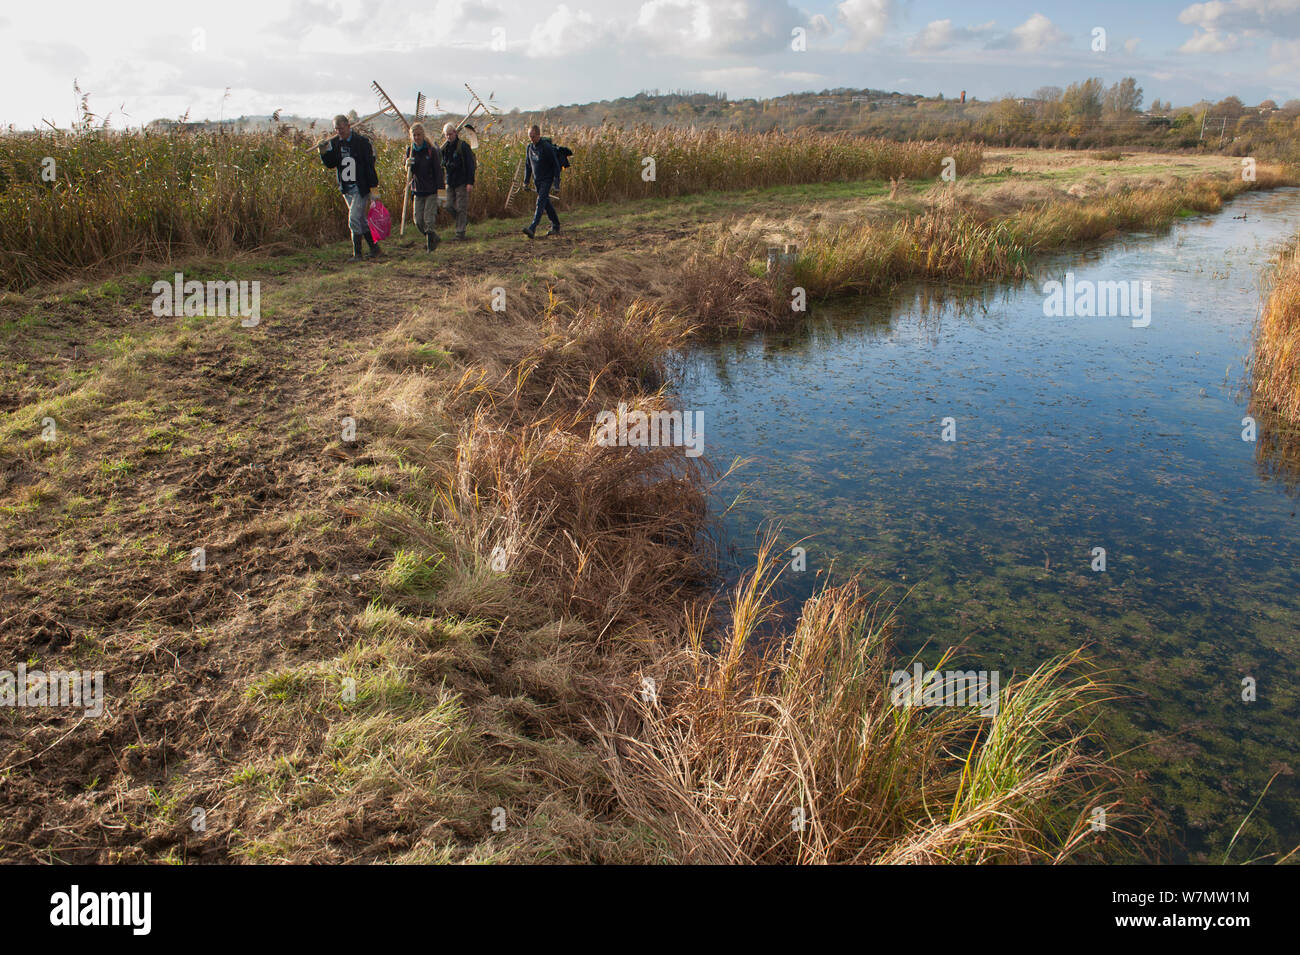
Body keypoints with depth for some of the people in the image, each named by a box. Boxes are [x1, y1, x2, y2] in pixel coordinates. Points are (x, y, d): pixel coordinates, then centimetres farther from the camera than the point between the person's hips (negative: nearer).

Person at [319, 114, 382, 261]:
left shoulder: (362, 142, -7)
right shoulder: (334, 143, 7)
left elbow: (370, 165, -7)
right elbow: (330, 164, 3)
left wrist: (374, 188, -11)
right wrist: (324, 153, -17)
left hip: (361, 188, -6)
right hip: (346, 189, 6)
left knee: (354, 219, -13)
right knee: (361, 220, 11)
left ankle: (357, 253, -5)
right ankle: (375, 248, 20)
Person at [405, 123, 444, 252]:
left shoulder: (431, 150, -6)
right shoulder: (410, 150, 6)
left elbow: (438, 170, -5)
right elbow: (408, 171, 10)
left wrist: (441, 188, -11)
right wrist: (408, 165, -13)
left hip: (431, 190, -4)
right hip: (417, 190, 4)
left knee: (429, 219, -9)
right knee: (418, 220, 3)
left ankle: (430, 241, 6)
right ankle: (433, 238, 24)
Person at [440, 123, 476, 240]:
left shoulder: (463, 146, -9)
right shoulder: (444, 147, 8)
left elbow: (470, 165, -11)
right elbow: (442, 163, 18)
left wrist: (470, 182, -16)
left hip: (462, 181, -6)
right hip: (450, 181, 6)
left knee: (461, 208, -5)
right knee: (452, 207, 6)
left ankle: (460, 232, -1)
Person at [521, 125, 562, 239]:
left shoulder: (546, 147, -15)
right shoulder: (530, 147, 6)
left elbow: (556, 164, -12)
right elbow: (528, 165, 16)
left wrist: (556, 181, -16)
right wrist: (526, 181, 14)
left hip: (547, 179, -7)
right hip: (537, 180, 7)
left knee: (540, 203, -17)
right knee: (546, 204, 13)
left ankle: (532, 228, -27)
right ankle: (556, 227, 26)